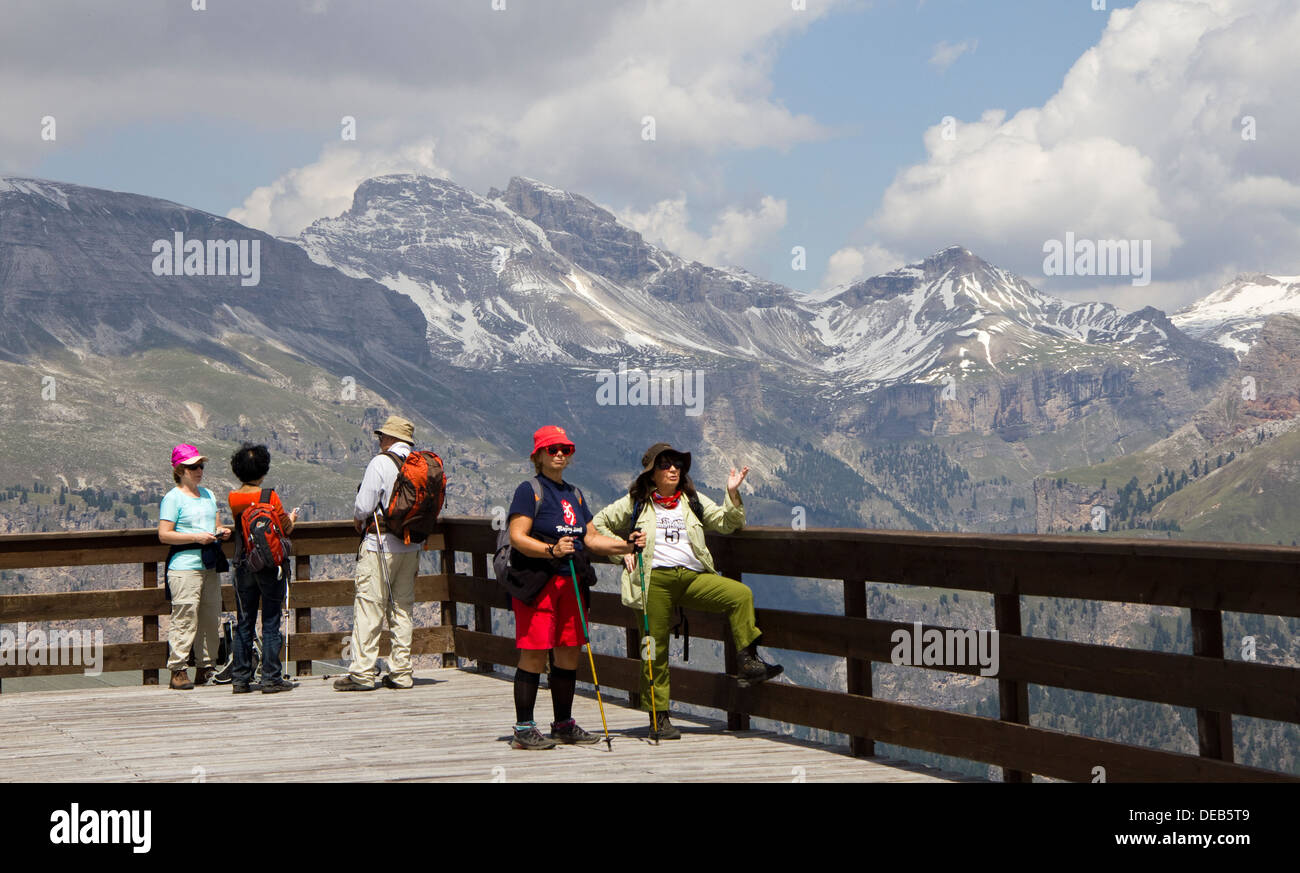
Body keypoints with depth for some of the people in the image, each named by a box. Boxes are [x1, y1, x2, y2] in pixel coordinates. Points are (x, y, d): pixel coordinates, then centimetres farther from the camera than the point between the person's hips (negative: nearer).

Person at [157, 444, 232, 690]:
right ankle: (178, 671, -7)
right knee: (184, 617, -11)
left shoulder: (208, 495, 19)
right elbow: (164, 534, -10)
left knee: (211, 618, 7)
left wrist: (222, 532, 4)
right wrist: (196, 537, -17)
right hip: (184, 566, -7)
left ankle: (205, 668, 16)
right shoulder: (173, 498, -4)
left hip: (210, 566, 7)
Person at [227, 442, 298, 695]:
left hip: (243, 565, 4)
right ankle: (271, 678, -1)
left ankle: (240, 679, 8)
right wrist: (292, 518, 18)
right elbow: (286, 528, -4)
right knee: (271, 623, 1)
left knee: (244, 624, 10)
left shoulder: (233, 498, 0)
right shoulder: (269, 496, -12)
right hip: (271, 564, -4)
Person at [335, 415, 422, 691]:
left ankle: (362, 673, -5)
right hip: (412, 546, 6)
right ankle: (401, 672, 11)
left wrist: (358, 519, 7)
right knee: (402, 609, 11)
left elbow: (363, 505, -14)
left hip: (380, 544, -6)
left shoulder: (381, 463, -11)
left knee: (368, 608, -3)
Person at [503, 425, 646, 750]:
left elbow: (591, 539, 20)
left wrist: (627, 545, 6)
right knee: (534, 654, -8)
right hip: (537, 582, -7)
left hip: (571, 582, 7)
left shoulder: (574, 494, 19)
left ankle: (563, 724, 19)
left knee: (570, 653, 8)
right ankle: (523, 729, -3)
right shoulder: (530, 491, -4)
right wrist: (551, 550, -26)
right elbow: (517, 537, -13)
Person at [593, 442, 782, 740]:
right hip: (655, 579, -2)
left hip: (693, 577, 2)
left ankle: (747, 661, -17)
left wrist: (732, 494, -2)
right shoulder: (636, 502, 13)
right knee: (655, 648, -4)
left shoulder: (693, 500, 20)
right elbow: (599, 525, 18)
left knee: (741, 594, -21)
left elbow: (726, 523, 14)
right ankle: (658, 718, 3)